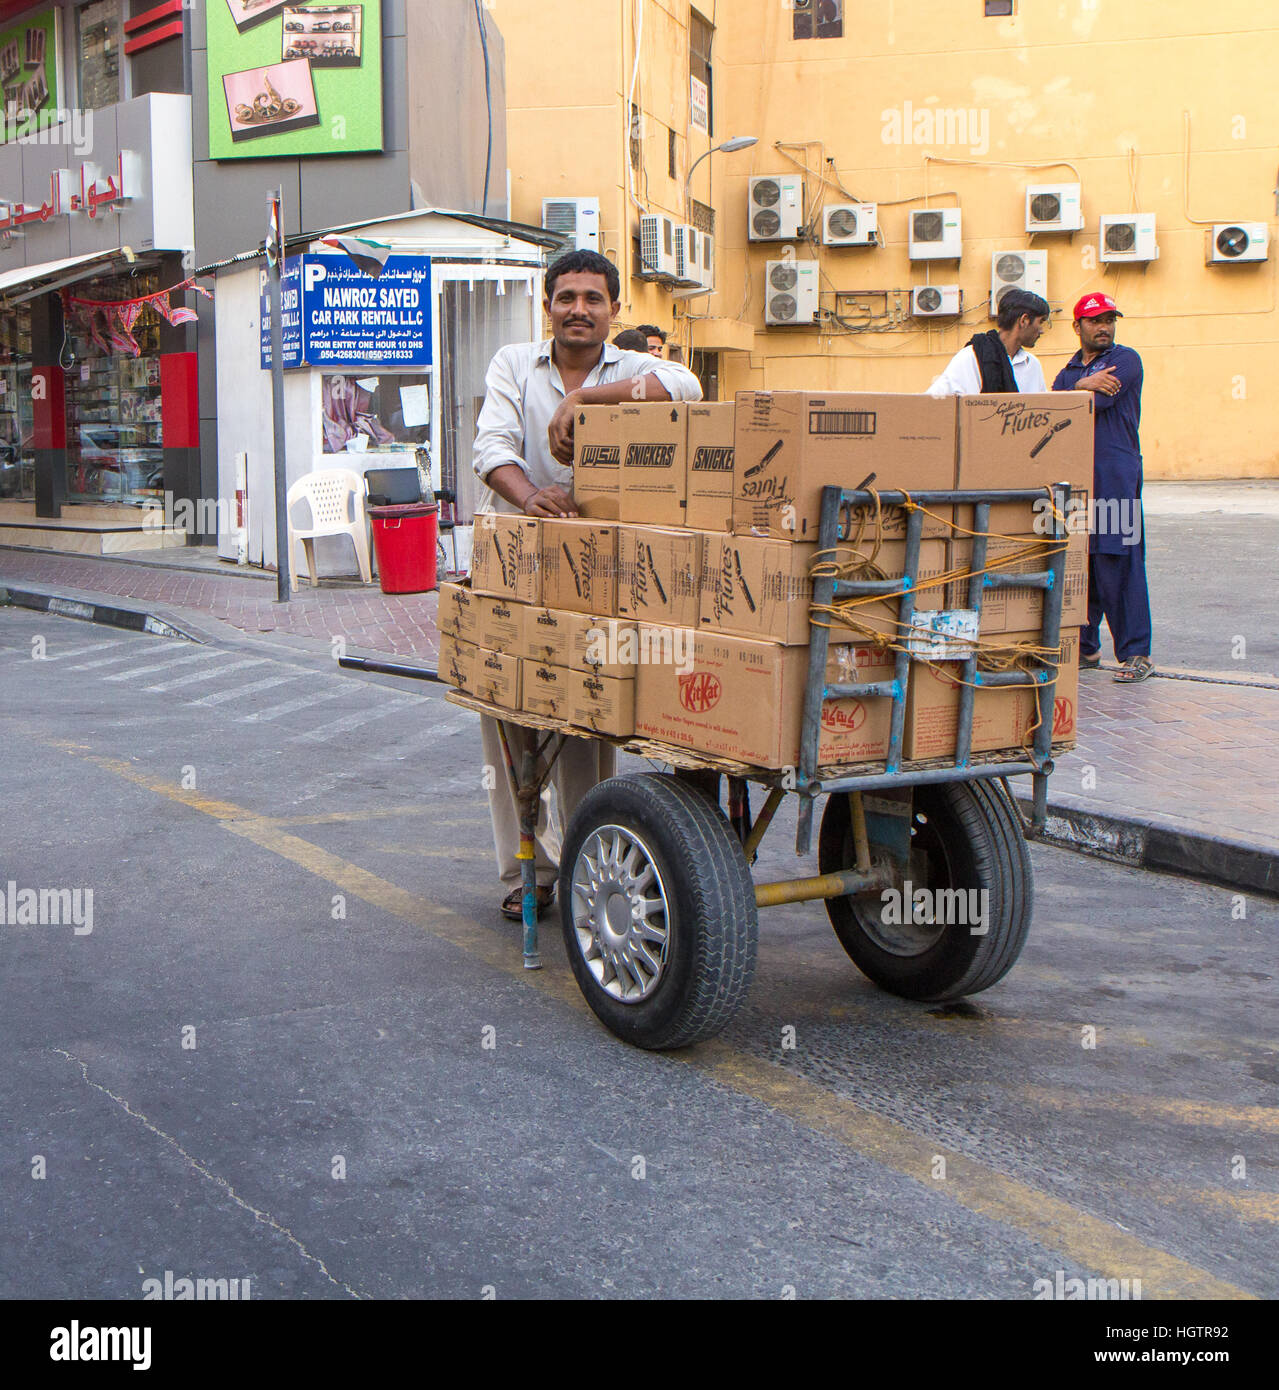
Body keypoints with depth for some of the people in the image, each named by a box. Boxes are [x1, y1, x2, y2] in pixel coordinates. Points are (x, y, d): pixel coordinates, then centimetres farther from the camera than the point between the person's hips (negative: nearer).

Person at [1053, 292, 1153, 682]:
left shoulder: (1125, 360, 3)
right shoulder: (1069, 371, 21)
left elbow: (1100, 401, -11)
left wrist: (1068, 396, 3)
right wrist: (1083, 386, -10)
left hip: (1116, 478, -5)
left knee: (1118, 566, -9)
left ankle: (1135, 653, -5)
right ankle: (1085, 648, 16)